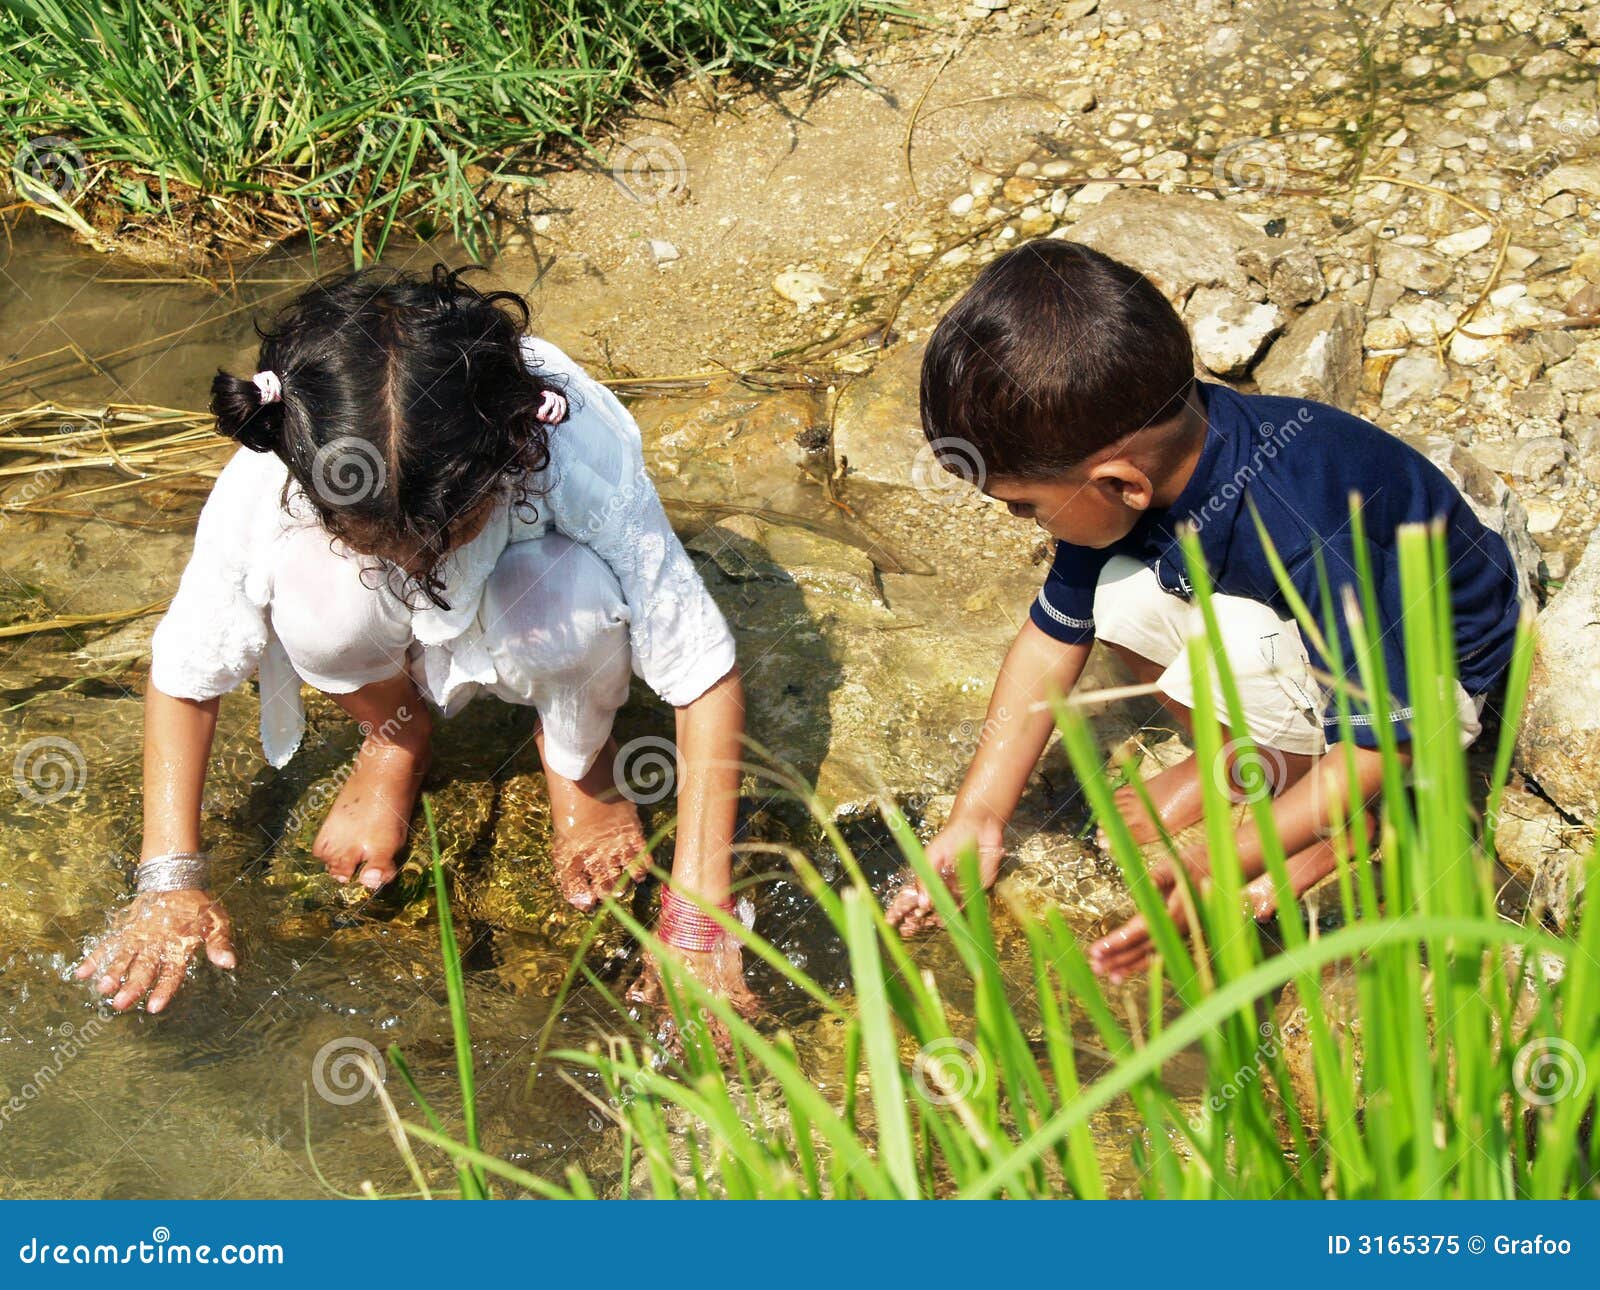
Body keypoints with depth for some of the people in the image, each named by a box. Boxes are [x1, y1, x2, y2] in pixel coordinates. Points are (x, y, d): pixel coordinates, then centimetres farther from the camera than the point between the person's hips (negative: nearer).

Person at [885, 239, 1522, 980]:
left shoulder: (1313, 541, -41)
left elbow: (1380, 743, -35)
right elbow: (1052, 638, -6)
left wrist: (1214, 869, -39)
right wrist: (976, 819, -7)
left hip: (1424, 679, -7)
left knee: (1235, 643, -34)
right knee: (1123, 595, -19)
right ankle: (1256, 760, 6)